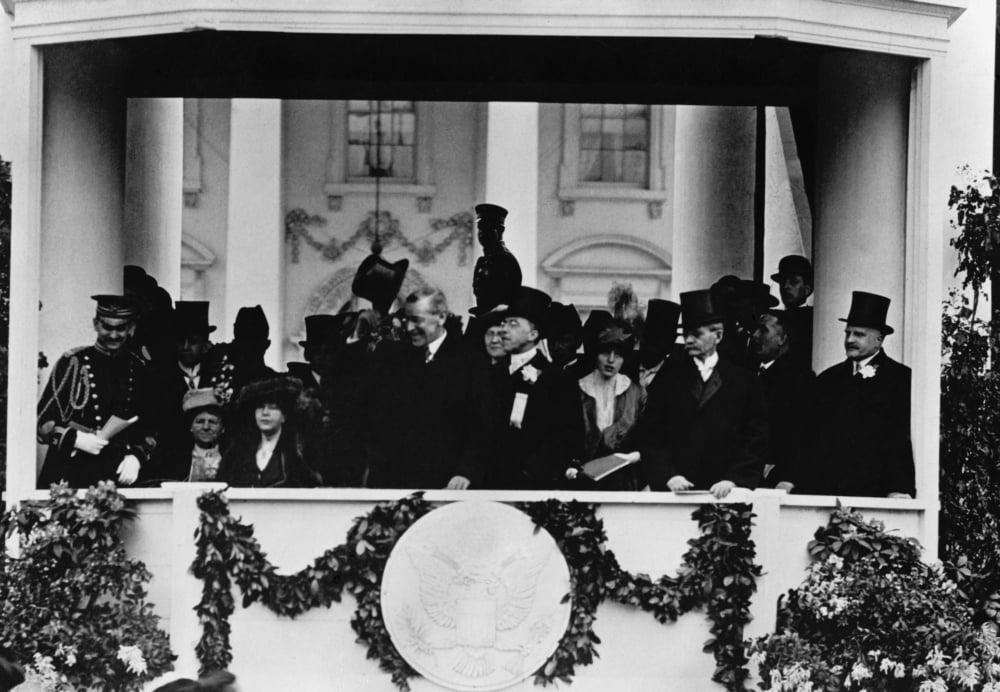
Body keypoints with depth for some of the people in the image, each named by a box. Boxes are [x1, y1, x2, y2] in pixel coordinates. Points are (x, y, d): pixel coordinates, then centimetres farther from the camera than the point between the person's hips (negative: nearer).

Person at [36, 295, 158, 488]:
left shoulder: (138, 369, 9)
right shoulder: (73, 363, 1)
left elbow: (149, 428, 14)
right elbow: (42, 422, 0)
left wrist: (136, 457, -4)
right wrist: (75, 439, -15)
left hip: (119, 476, 2)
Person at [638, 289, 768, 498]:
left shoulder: (745, 382, 7)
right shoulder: (667, 381, 10)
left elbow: (756, 441, 2)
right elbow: (650, 437, 5)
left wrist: (733, 480, -10)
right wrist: (668, 476, -9)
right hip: (673, 492, 1)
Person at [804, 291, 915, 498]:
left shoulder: (901, 379, 1)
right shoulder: (828, 380, 16)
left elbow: (904, 440, -5)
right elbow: (806, 437, 13)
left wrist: (900, 489, -15)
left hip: (871, 494, -4)